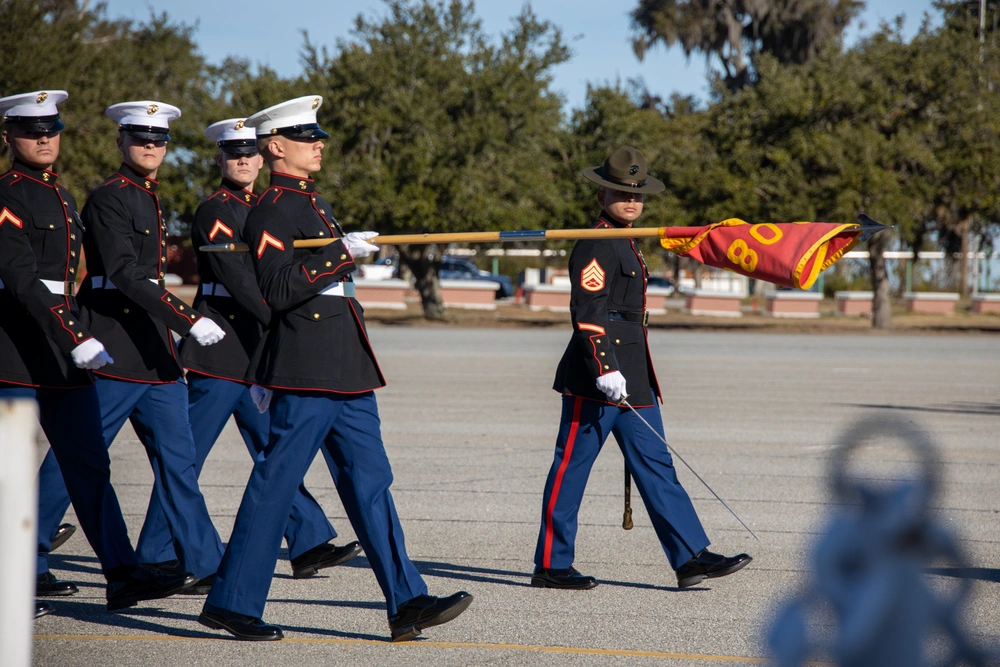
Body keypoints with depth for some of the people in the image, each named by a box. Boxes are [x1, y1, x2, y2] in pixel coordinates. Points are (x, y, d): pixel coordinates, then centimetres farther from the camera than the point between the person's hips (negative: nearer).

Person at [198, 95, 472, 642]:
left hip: (346, 371, 9)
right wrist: (342, 252, -23)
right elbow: (280, 289, -21)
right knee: (275, 483, -5)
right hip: (306, 372, -9)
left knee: (369, 482, 5)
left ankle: (406, 602, 2)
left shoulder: (315, 205, 20)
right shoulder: (272, 211, -9)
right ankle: (232, 602, 2)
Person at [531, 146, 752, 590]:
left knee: (655, 466, 6)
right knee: (571, 469, -2)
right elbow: (587, 313, -19)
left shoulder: (625, 244, 19)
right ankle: (551, 566, 4)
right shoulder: (596, 246, -11)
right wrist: (605, 369, -25)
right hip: (594, 382, -10)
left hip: (632, 378, 10)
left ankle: (691, 557, 4)